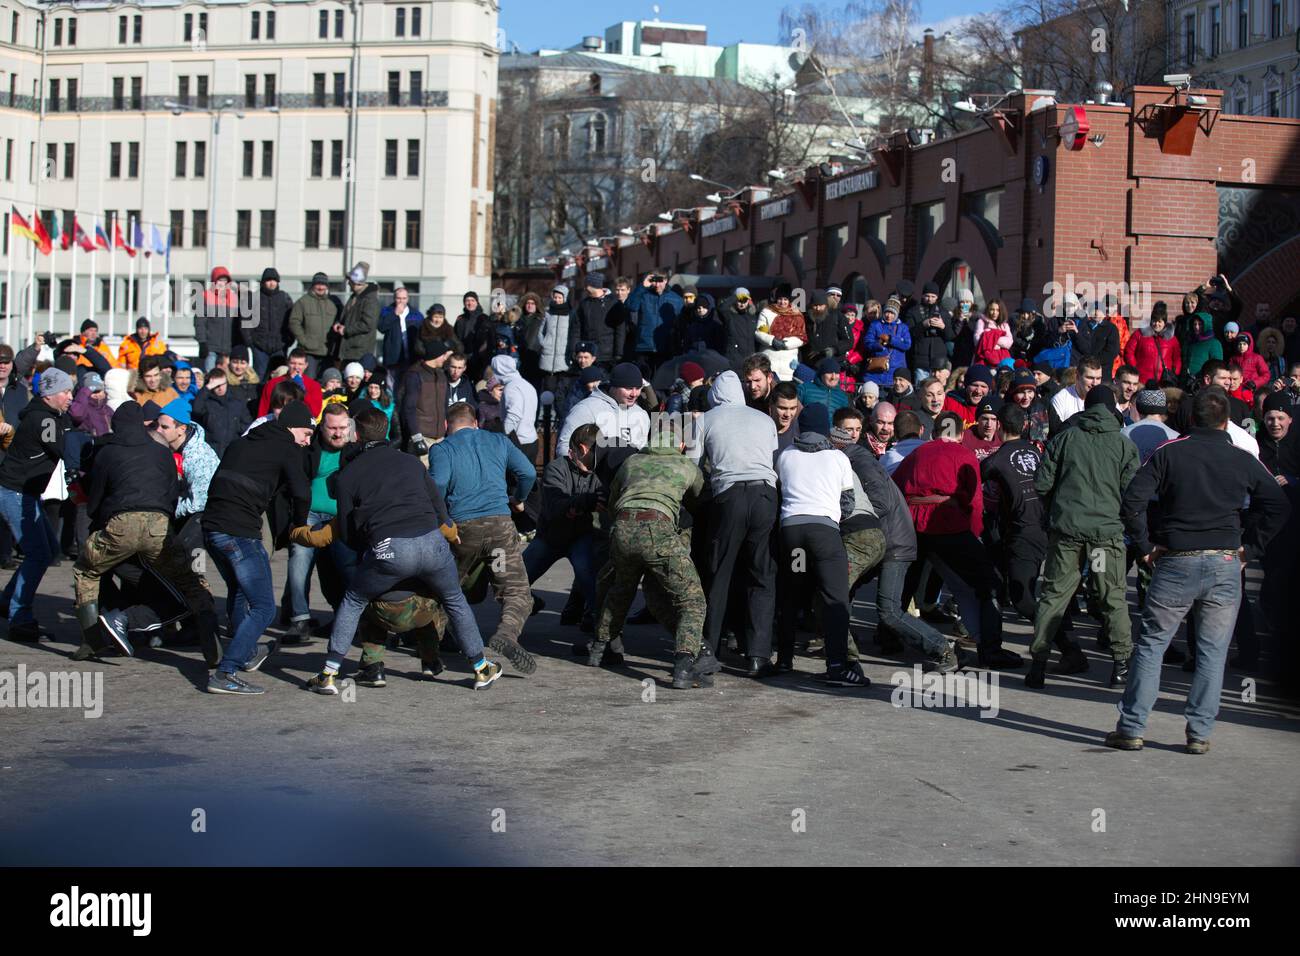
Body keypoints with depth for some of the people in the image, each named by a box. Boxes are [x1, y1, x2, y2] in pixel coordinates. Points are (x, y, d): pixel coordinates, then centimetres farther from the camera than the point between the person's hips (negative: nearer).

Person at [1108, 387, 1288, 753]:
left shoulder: (1168, 453, -2)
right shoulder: (1243, 461, 4)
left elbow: (1131, 502, -10)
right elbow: (1278, 506, 4)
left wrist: (1146, 545, 0)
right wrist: (1250, 547, 8)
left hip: (1175, 563, -1)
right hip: (1225, 565, 1)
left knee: (1150, 645, 7)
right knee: (1212, 652, 8)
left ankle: (1131, 728, 7)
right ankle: (1199, 733, 7)